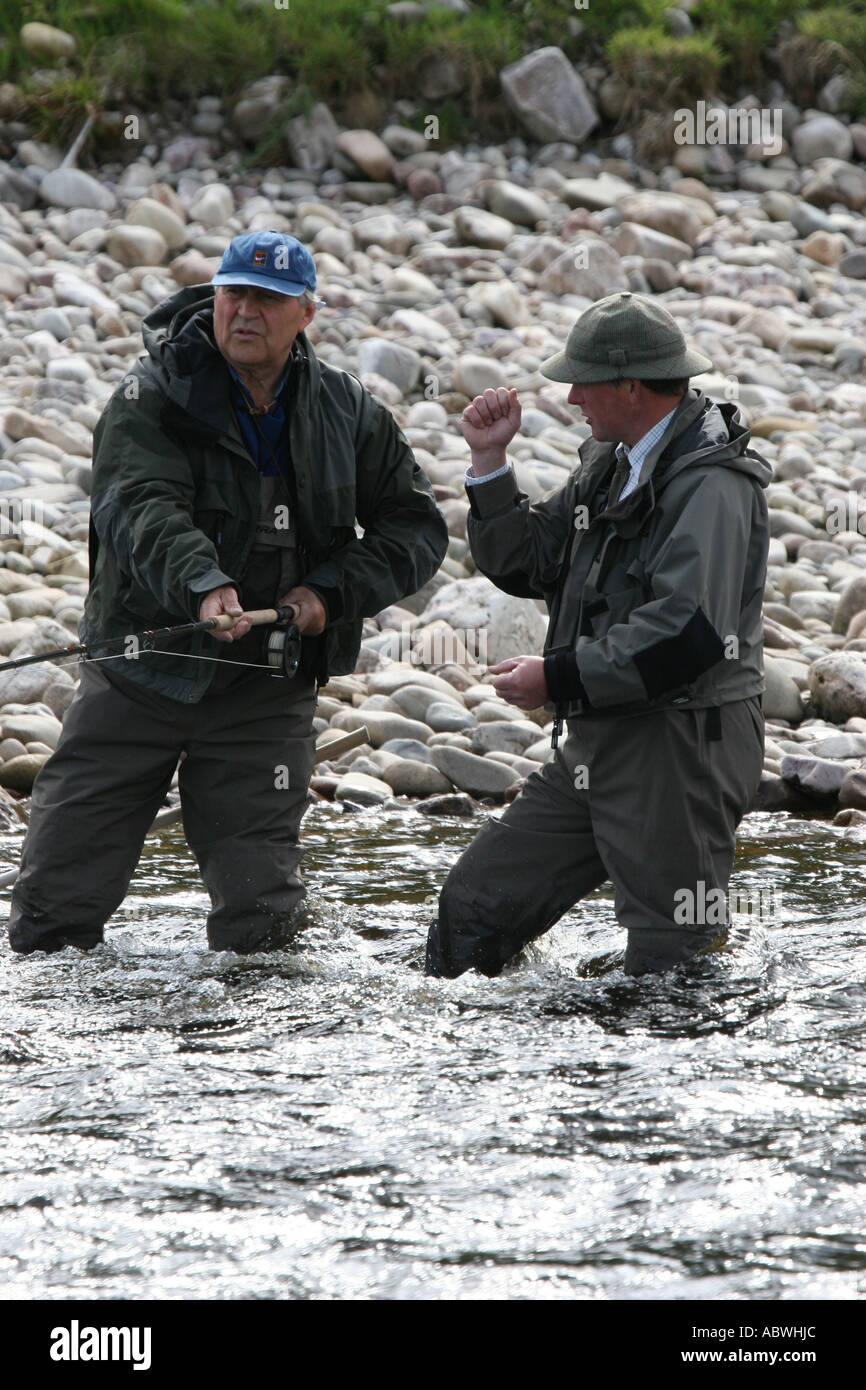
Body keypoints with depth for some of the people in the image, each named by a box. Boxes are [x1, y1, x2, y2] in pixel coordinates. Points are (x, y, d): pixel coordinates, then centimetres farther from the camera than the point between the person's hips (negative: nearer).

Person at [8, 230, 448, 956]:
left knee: (258, 913, 1)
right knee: (54, 906, 0)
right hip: (143, 670, -2)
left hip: (266, 692, 2)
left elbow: (417, 527, 7)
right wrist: (201, 583, -44)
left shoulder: (348, 411, 4)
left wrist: (332, 594, -10)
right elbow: (137, 503, -25)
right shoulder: (155, 393, -8)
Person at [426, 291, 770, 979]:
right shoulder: (611, 468, 14)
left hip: (680, 748, -9)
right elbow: (523, 564, 21)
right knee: (472, 908, 9)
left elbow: (686, 635, -27)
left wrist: (557, 678, -19)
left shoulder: (711, 484, -17)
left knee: (671, 971, -5)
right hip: (596, 750, 9)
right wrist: (491, 463, 7)